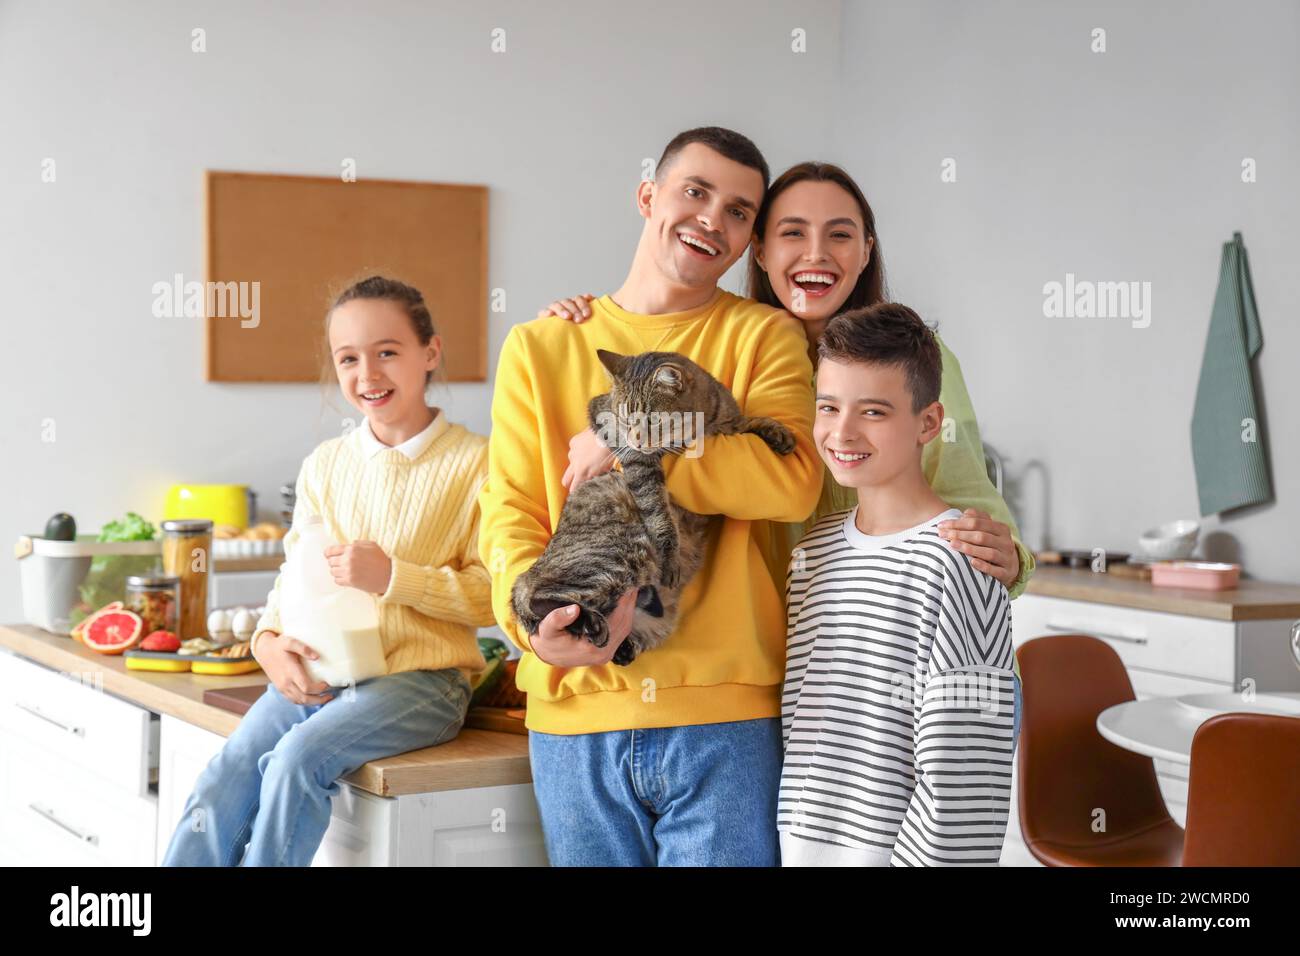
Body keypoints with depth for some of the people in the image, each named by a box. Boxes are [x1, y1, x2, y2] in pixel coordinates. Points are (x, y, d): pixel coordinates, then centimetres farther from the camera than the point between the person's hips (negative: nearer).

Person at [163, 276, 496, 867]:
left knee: (300, 756, -30)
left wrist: (392, 577, -19)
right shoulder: (326, 464, 14)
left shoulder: (474, 462, -3)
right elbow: (295, 573, 16)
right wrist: (270, 642, -4)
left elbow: (492, 595, -6)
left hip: (420, 677, -4)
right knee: (223, 779, -19)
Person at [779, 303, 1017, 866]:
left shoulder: (960, 561, -13)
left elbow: (958, 777, -16)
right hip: (796, 846, 6)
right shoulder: (812, 548, 9)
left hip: (888, 850, -6)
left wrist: (912, 859, -18)